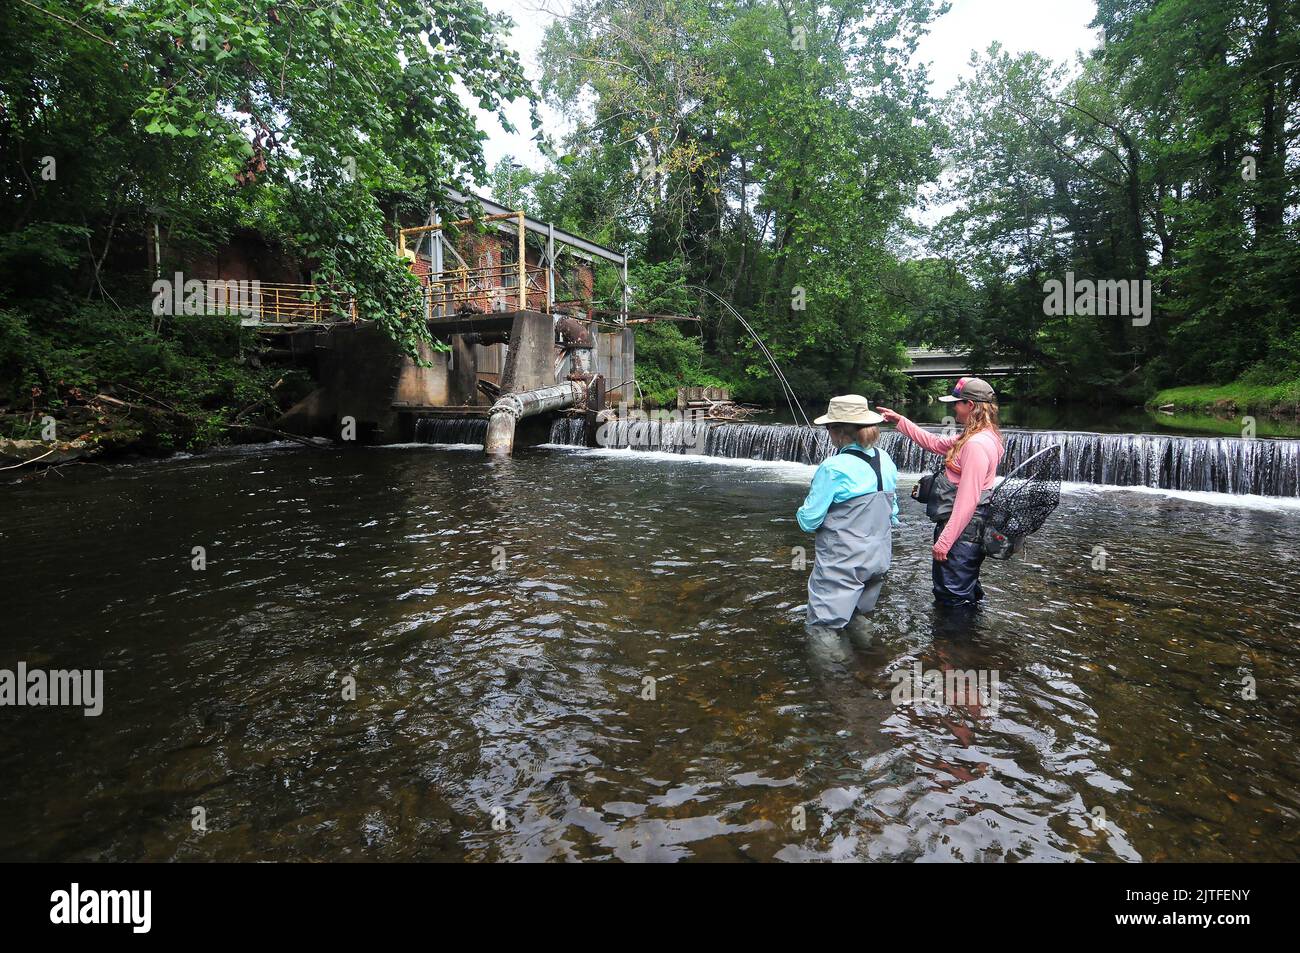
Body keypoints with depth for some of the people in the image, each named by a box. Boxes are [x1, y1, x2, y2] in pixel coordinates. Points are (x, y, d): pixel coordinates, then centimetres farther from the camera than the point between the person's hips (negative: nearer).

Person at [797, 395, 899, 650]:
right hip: (879, 559, 8)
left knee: (824, 629, 3)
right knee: (858, 617, 26)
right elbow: (892, 512, 10)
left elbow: (809, 521, -16)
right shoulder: (885, 460, 1)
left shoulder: (834, 467, -21)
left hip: (842, 564, -8)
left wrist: (802, 513, 4)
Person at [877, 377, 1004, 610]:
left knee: (954, 600, -1)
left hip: (961, 533, -11)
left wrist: (944, 542, -23)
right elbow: (935, 443, 23)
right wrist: (900, 421, 21)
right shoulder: (972, 438, 10)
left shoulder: (977, 444, -22)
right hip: (962, 529, 11)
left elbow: (967, 501, -25)